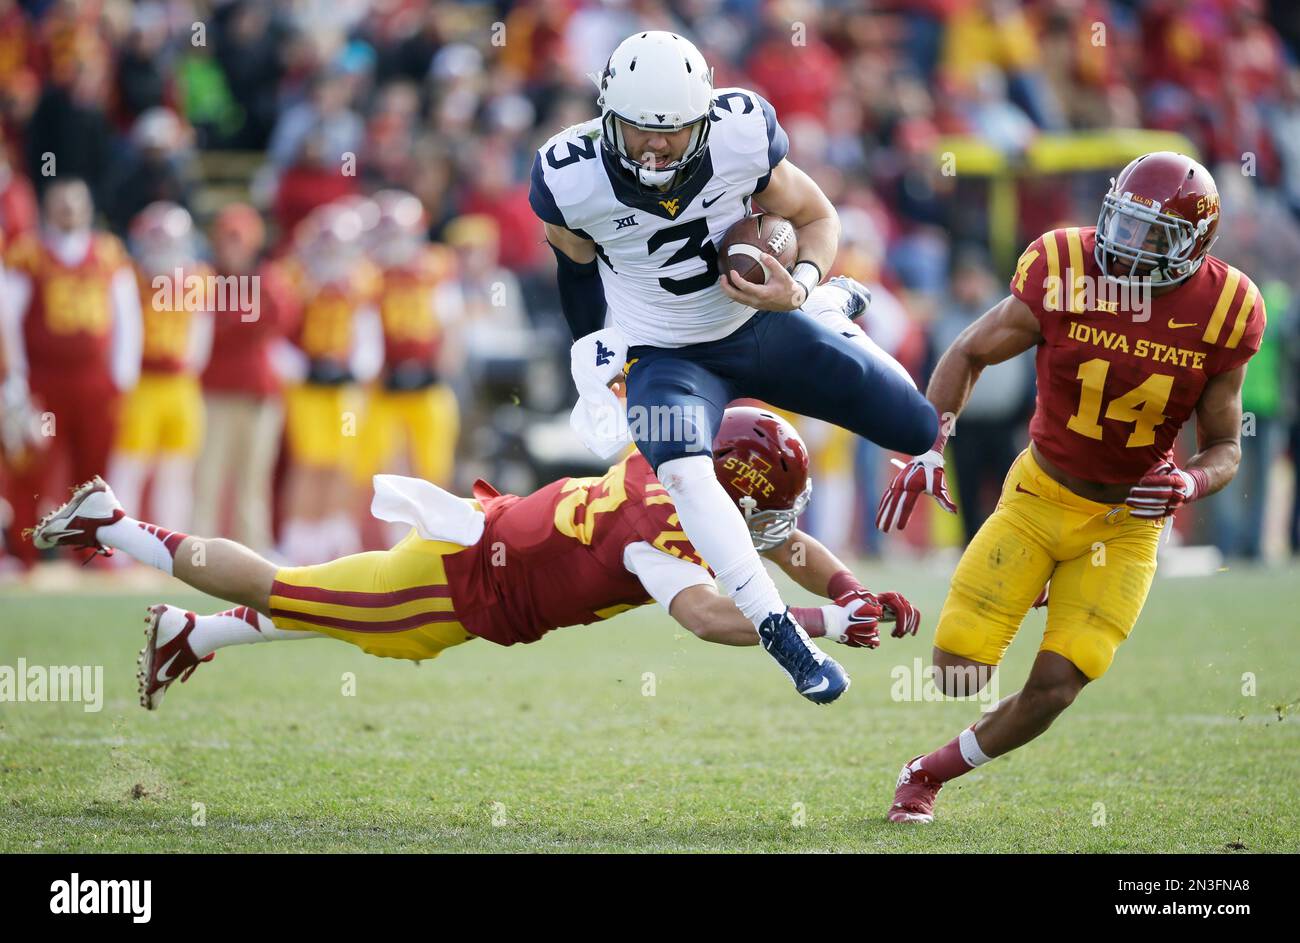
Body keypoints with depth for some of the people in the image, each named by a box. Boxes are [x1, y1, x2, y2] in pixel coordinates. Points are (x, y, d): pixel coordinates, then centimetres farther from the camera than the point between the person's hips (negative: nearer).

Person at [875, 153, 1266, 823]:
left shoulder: (1221, 313, -14)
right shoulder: (1065, 274, -17)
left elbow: (1224, 448, -1)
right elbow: (969, 354, 0)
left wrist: (1189, 484, -24)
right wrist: (926, 452, -11)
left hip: (1126, 523, 0)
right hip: (1038, 496, 0)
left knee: (1052, 690, -10)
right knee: (958, 671, -7)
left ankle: (929, 774, 18)